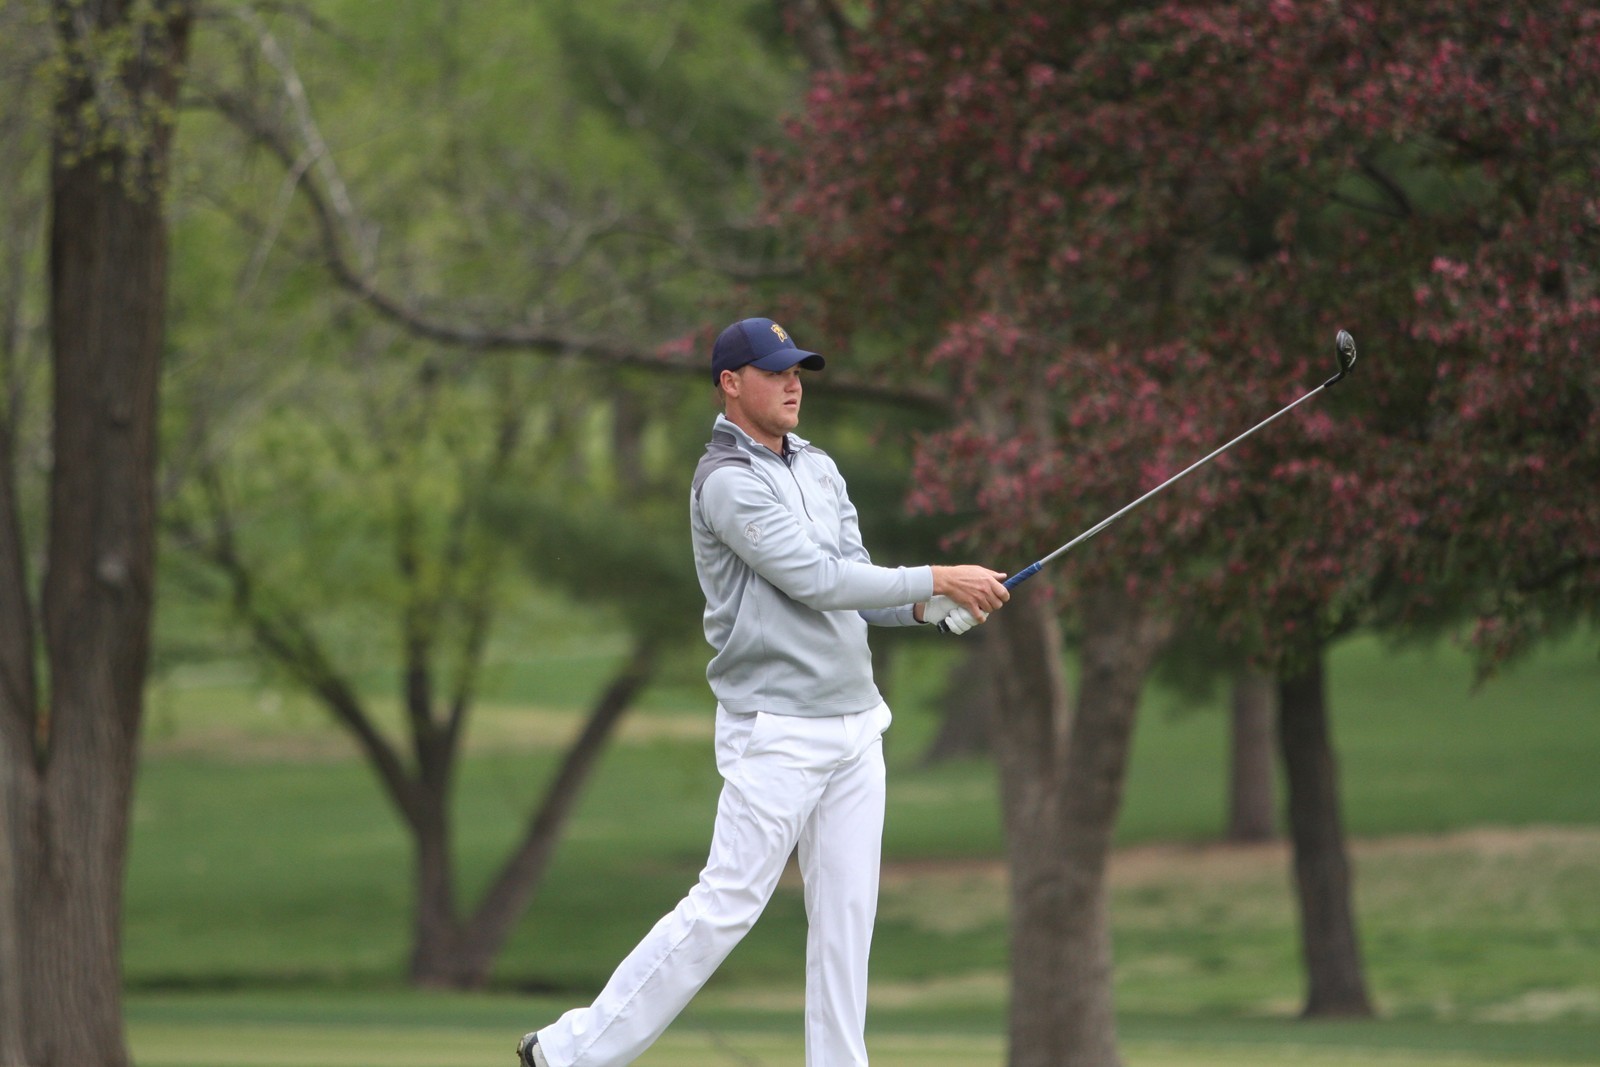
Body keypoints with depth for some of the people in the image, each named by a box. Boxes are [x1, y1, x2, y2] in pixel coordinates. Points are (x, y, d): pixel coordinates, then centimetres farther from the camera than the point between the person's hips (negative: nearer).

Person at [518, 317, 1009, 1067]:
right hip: (778, 733, -8)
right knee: (726, 905, -9)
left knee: (847, 913, 5)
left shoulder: (820, 470, 14)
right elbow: (816, 581, -20)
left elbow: (852, 586, 12)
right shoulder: (727, 483, -13)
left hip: (853, 721, 8)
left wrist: (925, 608, -7)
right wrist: (937, 580, -18)